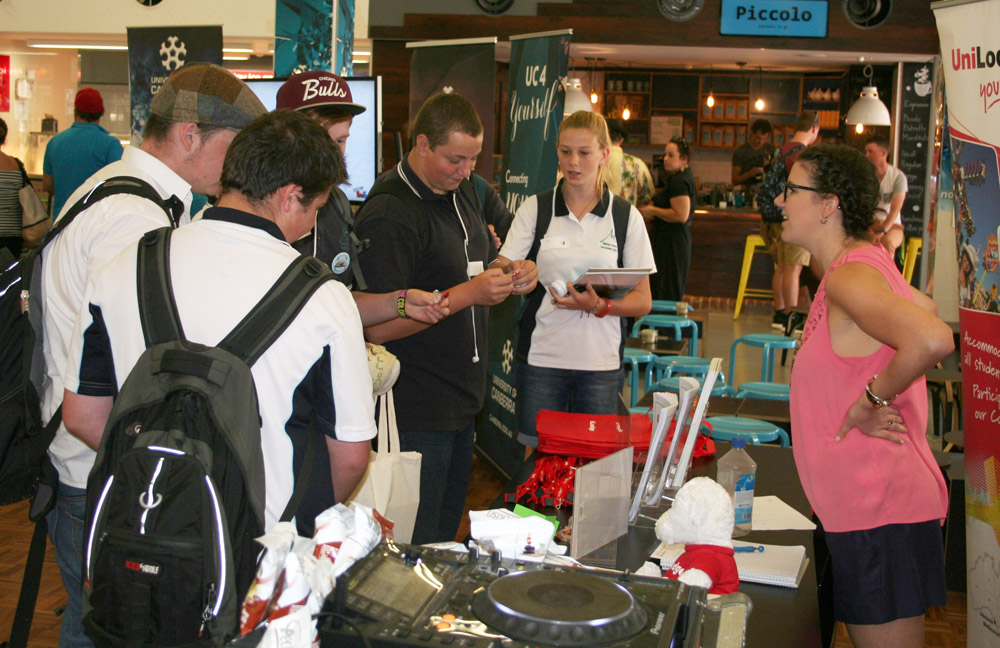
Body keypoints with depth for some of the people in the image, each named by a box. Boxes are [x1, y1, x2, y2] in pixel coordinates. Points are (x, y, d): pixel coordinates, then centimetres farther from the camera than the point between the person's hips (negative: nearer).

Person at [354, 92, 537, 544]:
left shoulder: (462, 192, 11)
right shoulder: (389, 213, -18)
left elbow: (480, 263, 25)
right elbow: (378, 327, -23)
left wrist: (513, 273, 2)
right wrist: (468, 293, -24)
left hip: (464, 400, 9)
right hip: (417, 414, -9)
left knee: (448, 533, 19)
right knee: (416, 551, 1)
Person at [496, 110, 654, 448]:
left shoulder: (627, 217, 5)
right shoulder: (535, 209, 4)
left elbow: (643, 301, 4)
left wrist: (599, 305, -14)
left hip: (600, 365, 0)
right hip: (541, 358, 0)